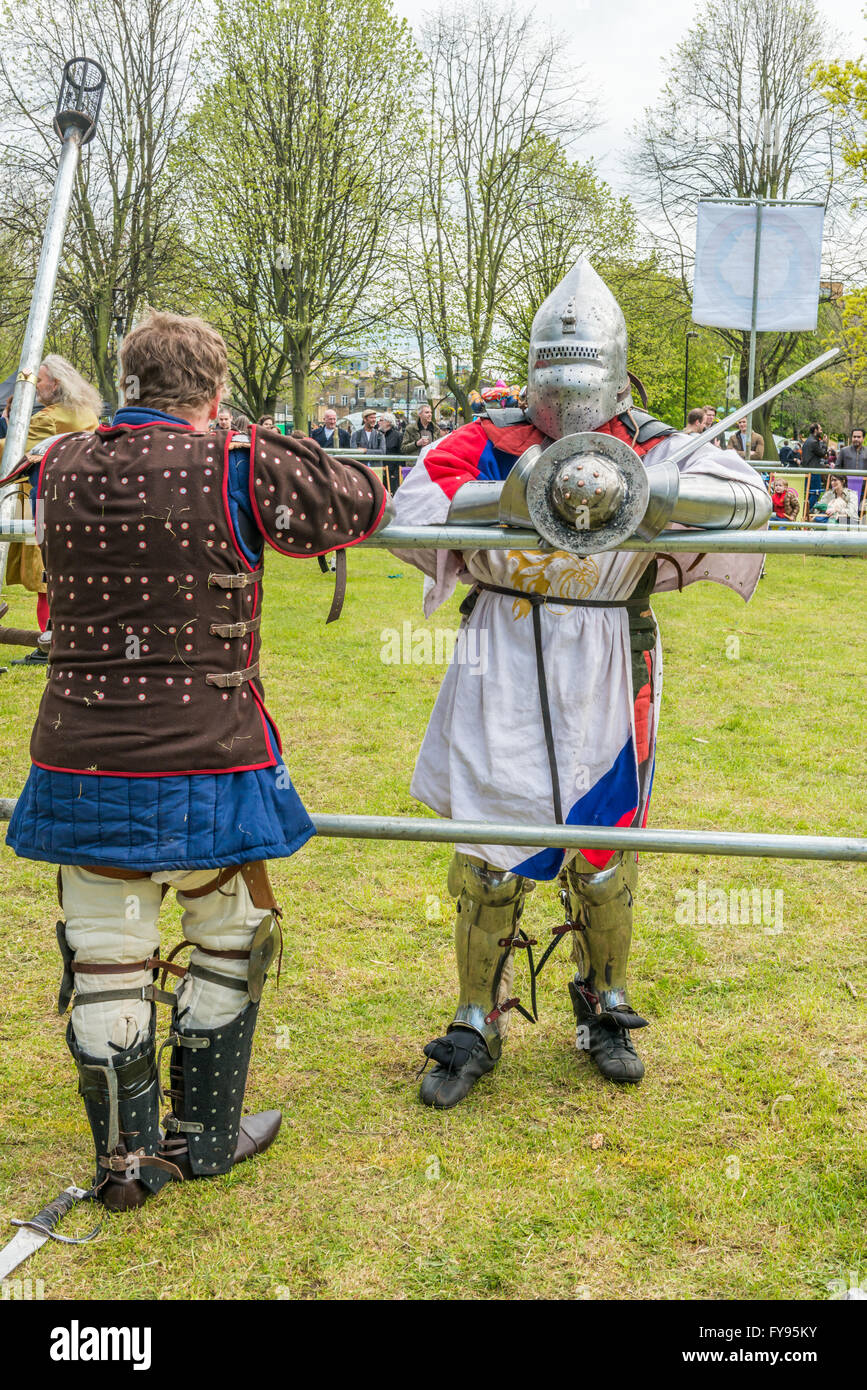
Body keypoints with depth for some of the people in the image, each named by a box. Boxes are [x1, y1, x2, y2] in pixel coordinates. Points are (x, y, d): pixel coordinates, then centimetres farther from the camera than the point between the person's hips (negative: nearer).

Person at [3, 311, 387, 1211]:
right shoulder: (236, 472, -11)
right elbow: (360, 505, 1)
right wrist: (273, 460, 18)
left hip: (81, 764, 3)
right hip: (205, 766, -3)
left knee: (106, 960, 13)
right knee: (227, 943, 18)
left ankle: (124, 1160, 24)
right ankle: (203, 1133, 31)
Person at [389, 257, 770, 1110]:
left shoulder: (649, 449, -1)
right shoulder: (492, 444, 1)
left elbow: (747, 496, -16)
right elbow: (415, 504, -12)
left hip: (603, 685, 0)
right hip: (502, 678, 0)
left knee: (604, 854, 11)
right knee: (486, 855, 4)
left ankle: (604, 1014, 33)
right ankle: (477, 1028, 21)